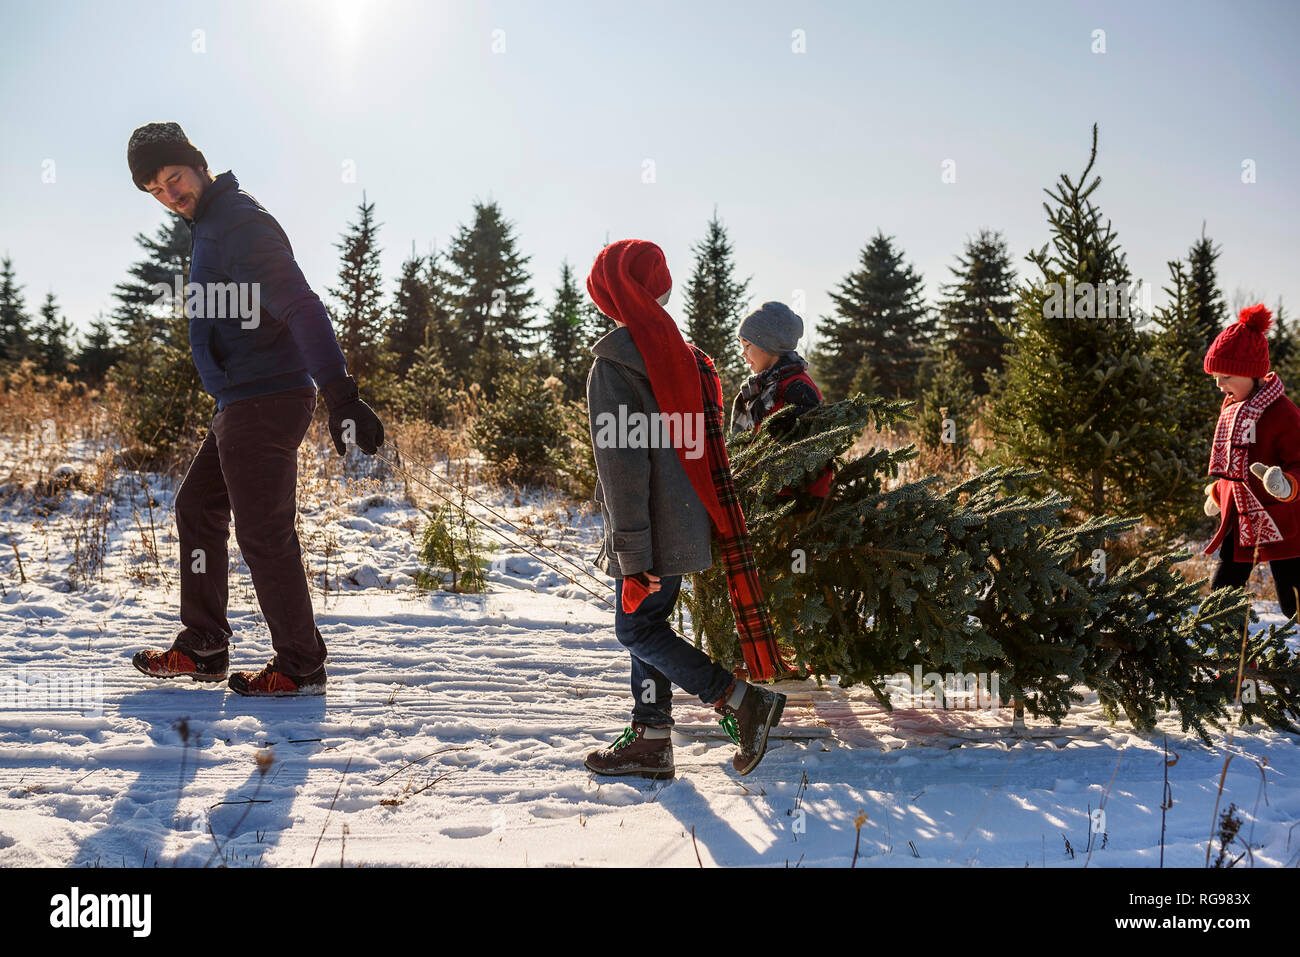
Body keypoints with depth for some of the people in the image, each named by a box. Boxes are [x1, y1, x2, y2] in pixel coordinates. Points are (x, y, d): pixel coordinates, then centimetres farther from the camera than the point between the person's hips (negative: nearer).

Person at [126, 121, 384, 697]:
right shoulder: (209, 223, 17)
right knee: (197, 509, 16)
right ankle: (202, 649, 25)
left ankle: (301, 667, 4)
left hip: (265, 400, -11)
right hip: (241, 402, 11)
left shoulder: (239, 224, -16)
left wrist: (340, 396, -35)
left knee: (264, 533, -6)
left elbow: (301, 307, -26)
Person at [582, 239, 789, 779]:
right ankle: (651, 739, 19)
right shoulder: (682, 355, 11)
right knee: (647, 625, 15)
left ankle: (745, 702, 0)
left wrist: (632, 554, -20)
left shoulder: (614, 362, -15)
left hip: (650, 528, -8)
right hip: (685, 521, 9)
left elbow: (621, 462, -20)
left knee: (636, 628, 2)